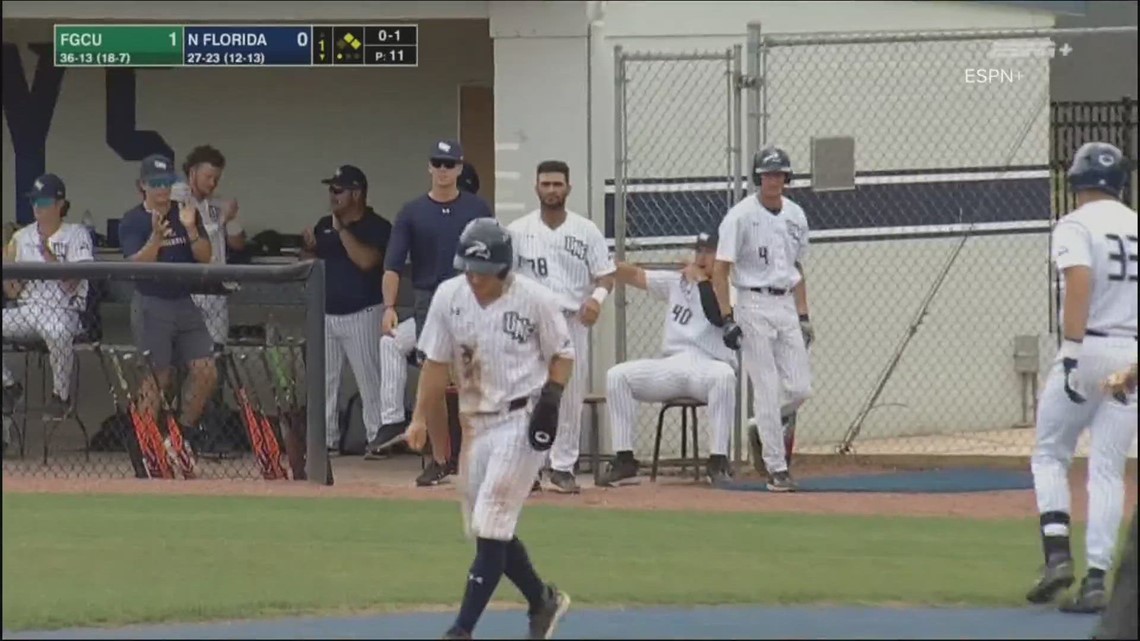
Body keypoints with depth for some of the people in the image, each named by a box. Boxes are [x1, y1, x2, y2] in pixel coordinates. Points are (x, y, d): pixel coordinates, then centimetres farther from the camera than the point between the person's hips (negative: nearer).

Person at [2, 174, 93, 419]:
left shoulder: (76, 235, 0)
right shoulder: (21, 238, 13)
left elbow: (72, 284, -10)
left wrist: (49, 256, -20)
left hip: (63, 309, -5)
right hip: (26, 309, 5)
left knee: (58, 331, -41)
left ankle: (61, 394, -17)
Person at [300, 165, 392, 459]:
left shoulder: (377, 227, -7)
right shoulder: (324, 225, 13)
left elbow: (366, 260, -22)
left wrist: (342, 230, -18)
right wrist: (309, 248, -2)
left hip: (361, 313, -7)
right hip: (326, 313, 7)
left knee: (369, 379, -7)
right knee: (324, 380, 7)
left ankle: (376, 438, -3)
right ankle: (327, 440, 13)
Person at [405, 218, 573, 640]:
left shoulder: (534, 300, -12)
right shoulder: (449, 297, 0)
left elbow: (563, 353, 0)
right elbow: (437, 362, 8)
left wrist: (551, 396, -16)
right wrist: (420, 418, 1)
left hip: (522, 420, -6)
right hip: (476, 423, 6)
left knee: (490, 526, -12)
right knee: (483, 528, 11)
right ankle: (542, 600, 32)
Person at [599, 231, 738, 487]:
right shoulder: (675, 282, 16)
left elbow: (719, 318, -17)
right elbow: (635, 275, 10)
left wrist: (701, 281, -7)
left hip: (708, 366, -4)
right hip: (670, 367, 5)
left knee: (724, 374, -38)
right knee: (617, 375, -15)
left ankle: (718, 461, -33)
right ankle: (624, 460, -13)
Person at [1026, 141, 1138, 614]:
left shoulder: (1076, 225, -6)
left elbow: (1080, 283, -21)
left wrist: (1072, 353, -25)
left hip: (1089, 348, -4)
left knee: (1049, 455, 11)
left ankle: (1057, 554, -7)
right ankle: (1096, 578, -3)